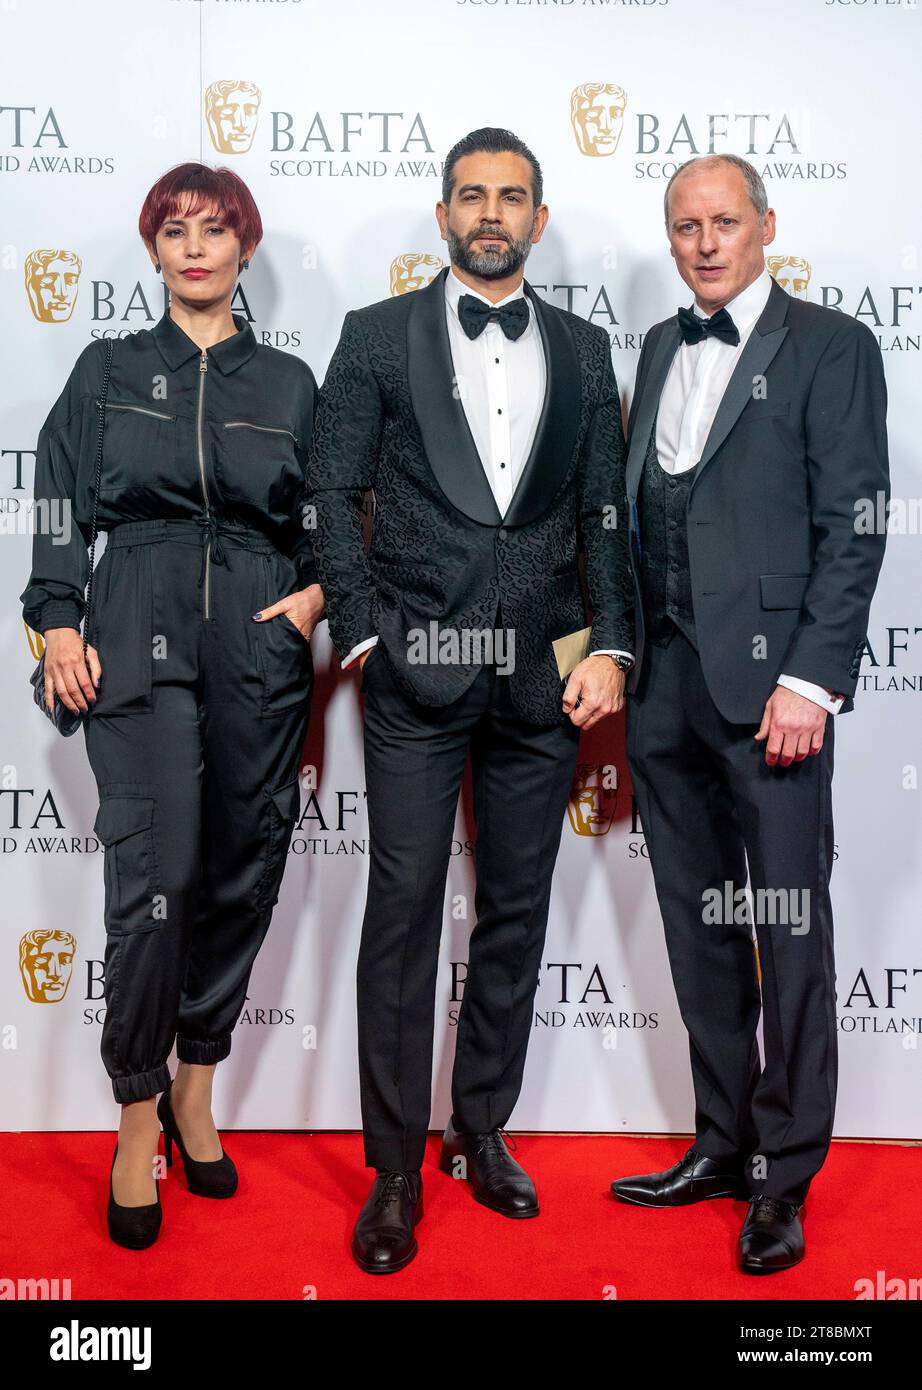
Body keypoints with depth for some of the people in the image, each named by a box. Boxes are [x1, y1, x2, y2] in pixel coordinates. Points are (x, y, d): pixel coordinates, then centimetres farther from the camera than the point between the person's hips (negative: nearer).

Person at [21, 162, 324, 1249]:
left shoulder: (289, 383, 13)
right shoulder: (107, 372, 12)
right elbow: (60, 508, 9)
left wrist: (315, 596, -1)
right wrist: (59, 628, -2)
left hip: (261, 649, 2)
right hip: (141, 645, -2)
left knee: (241, 876, 5)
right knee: (155, 883, -10)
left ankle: (195, 1082, 24)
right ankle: (138, 1115, 7)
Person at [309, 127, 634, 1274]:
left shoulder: (583, 351, 13)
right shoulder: (379, 337, 6)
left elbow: (606, 513, 10)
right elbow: (335, 496, 3)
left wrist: (610, 646, -1)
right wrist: (363, 634, -7)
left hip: (541, 675, 3)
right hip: (417, 673, -2)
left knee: (516, 911, 10)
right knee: (404, 908, -1)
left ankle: (481, 1132, 26)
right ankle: (395, 1168, 11)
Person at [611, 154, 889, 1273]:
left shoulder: (829, 346, 0)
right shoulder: (659, 351, 18)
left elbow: (852, 529, -7)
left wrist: (811, 681, -15)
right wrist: (621, 654, 10)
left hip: (768, 682, -6)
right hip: (664, 683, 6)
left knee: (789, 933, 1)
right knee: (699, 926, 12)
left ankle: (786, 1176, 14)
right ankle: (723, 1144, 26)